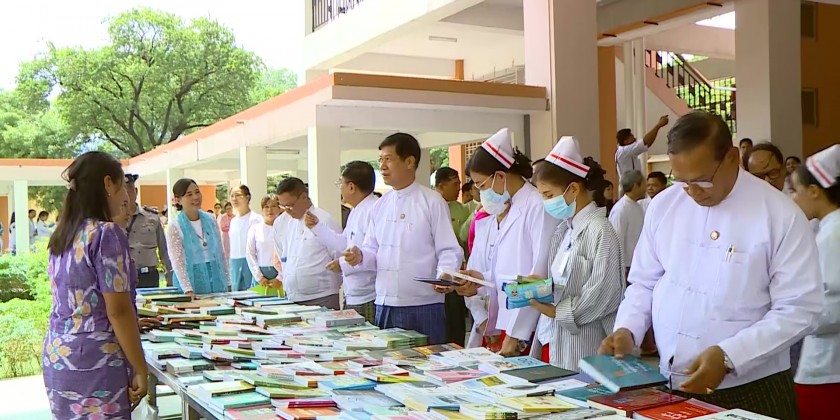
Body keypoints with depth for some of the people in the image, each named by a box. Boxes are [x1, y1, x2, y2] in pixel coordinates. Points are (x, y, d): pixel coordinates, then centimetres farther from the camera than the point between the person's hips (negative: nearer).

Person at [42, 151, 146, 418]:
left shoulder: (62, 236, 11)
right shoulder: (106, 233, -14)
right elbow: (118, 311, -17)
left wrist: (132, 320, 26)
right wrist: (141, 370, -12)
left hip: (56, 360, 8)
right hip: (95, 367, -8)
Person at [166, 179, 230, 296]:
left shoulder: (210, 220, 7)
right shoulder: (174, 228, -7)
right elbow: (177, 261, -15)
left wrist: (228, 282, 10)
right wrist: (188, 290, -26)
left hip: (217, 281, 4)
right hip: (193, 282, -4)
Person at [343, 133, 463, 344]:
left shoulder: (432, 202, -3)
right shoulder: (381, 205, 13)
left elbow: (449, 251, -5)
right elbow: (373, 251, 16)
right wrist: (360, 256, -5)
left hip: (423, 307, -5)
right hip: (384, 306, 5)